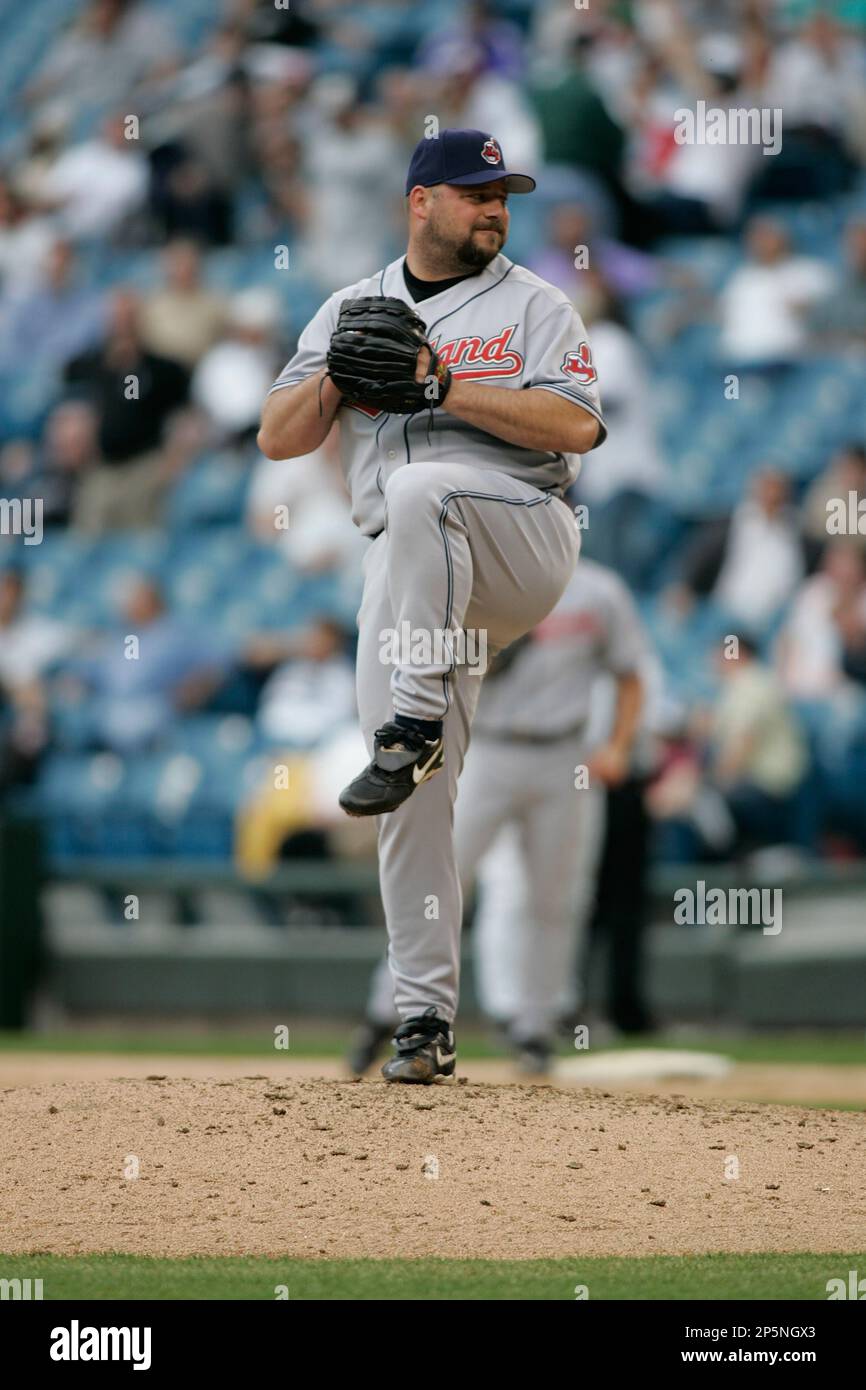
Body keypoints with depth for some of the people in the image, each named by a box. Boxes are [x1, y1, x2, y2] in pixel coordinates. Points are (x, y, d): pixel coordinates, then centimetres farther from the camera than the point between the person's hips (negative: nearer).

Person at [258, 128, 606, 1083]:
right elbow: (277, 439, 12)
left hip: (524, 540, -4)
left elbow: (578, 425, -8)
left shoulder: (533, 305, 7)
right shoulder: (349, 310, 18)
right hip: (403, 574, 4)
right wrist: (340, 374, -6)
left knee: (420, 491, -37)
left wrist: (443, 385, -14)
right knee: (412, 808, -4)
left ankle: (417, 729, -34)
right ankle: (424, 1021, 1)